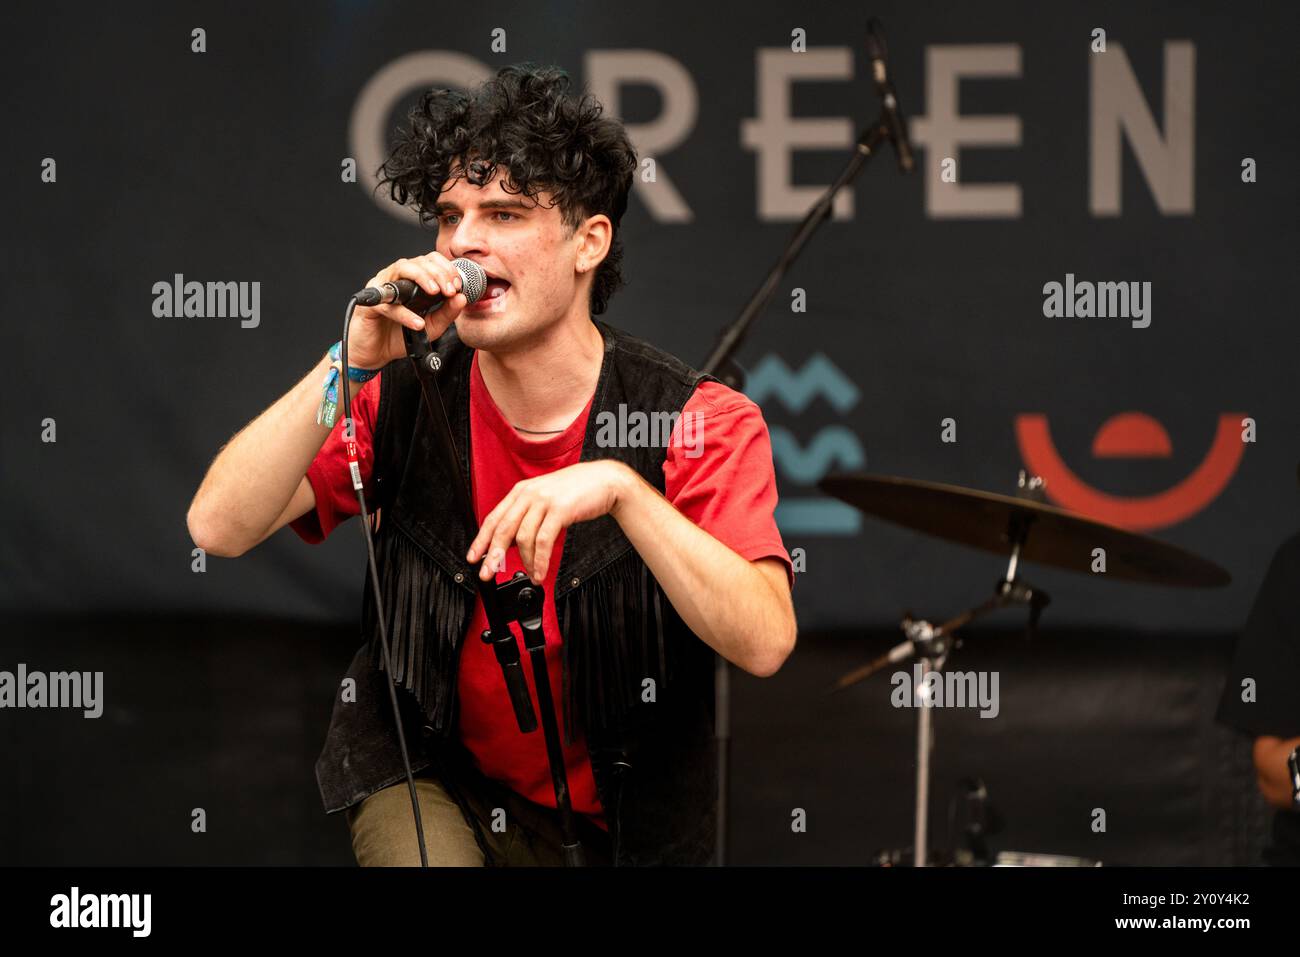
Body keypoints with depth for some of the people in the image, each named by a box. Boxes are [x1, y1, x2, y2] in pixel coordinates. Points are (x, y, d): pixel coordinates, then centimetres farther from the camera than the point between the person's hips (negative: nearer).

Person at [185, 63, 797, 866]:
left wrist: (620, 489, -42)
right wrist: (352, 364, -29)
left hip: (626, 824, 0)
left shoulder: (702, 424, -17)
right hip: (428, 778, 0)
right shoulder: (406, 400, -10)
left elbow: (764, 643, -30)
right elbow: (219, 528, -20)